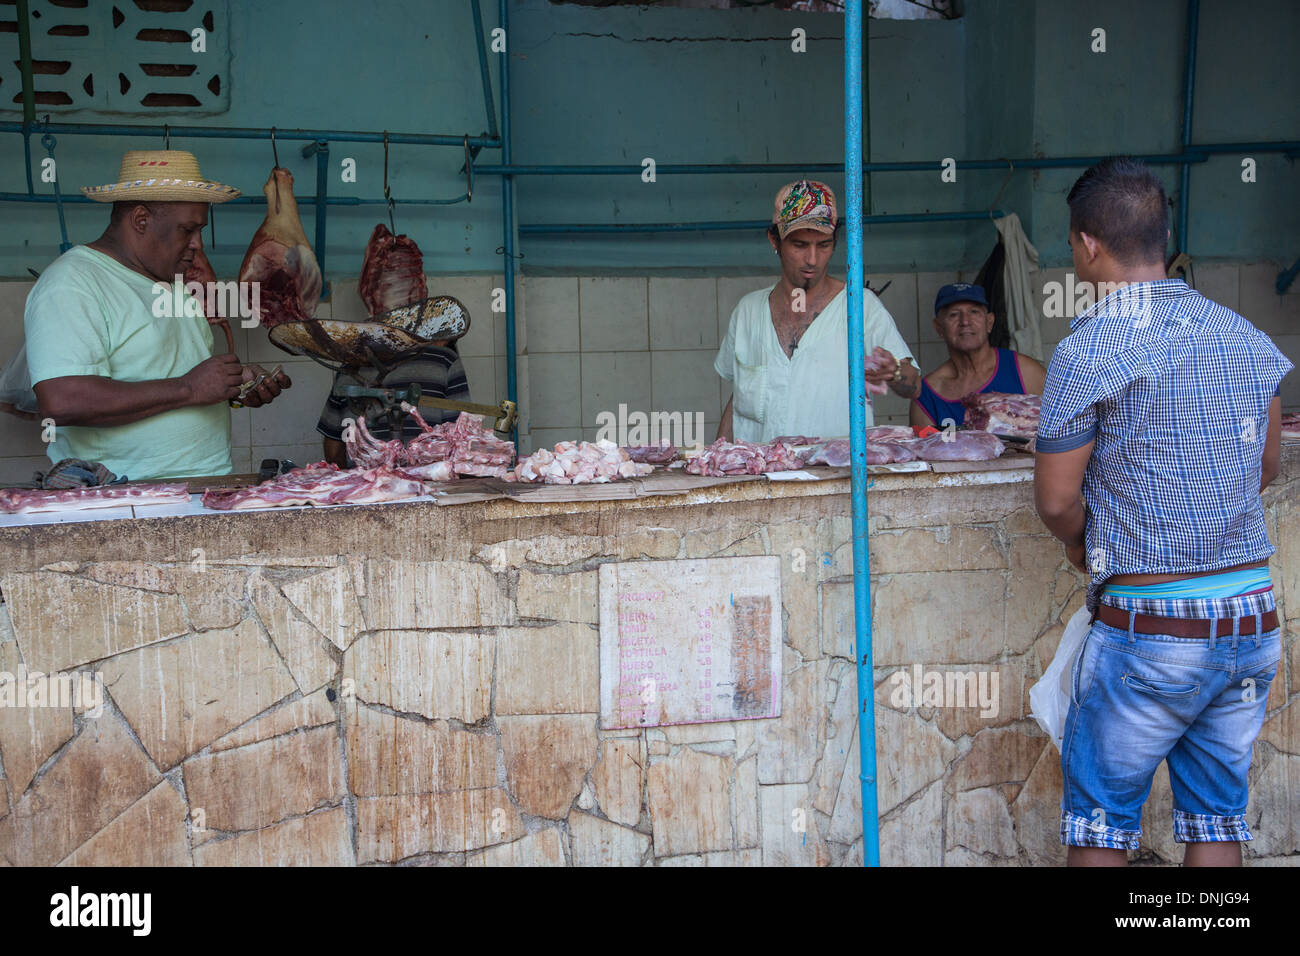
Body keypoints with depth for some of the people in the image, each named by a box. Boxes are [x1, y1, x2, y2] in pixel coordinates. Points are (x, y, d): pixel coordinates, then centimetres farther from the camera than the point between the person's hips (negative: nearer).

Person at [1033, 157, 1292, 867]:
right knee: (1217, 812, 16)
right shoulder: (1246, 337, 6)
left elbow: (1056, 502, -8)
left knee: (1100, 816, 10)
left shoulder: (1088, 350, -13)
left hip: (1151, 629, -6)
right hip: (1253, 620, 6)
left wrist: (1082, 544, 12)